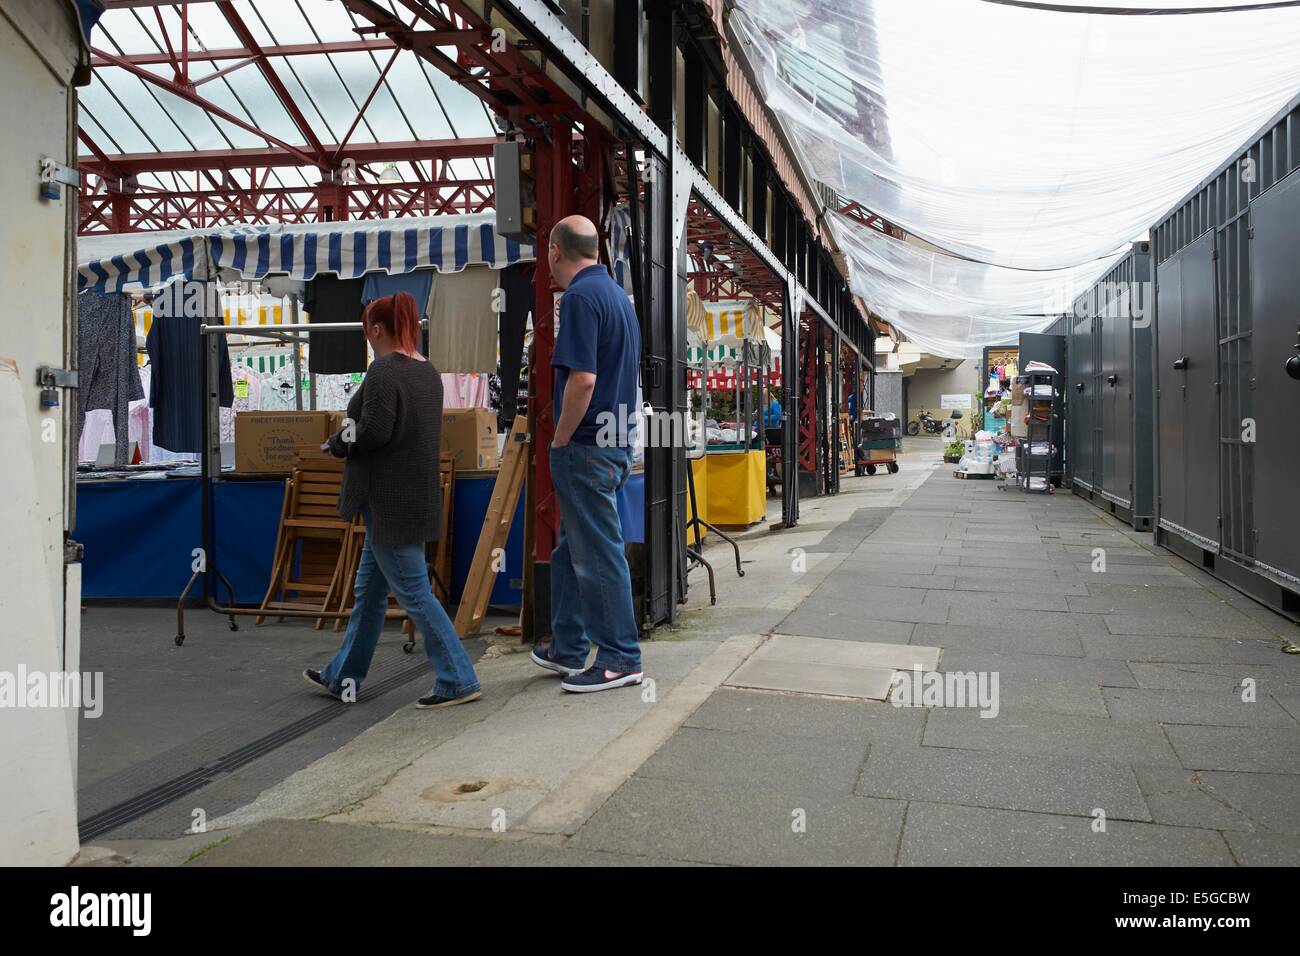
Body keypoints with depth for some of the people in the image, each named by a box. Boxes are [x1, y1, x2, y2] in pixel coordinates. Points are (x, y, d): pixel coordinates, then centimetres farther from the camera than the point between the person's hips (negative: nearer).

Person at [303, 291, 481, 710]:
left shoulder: (384, 370, -16)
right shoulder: (428, 371, 12)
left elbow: (372, 431, -23)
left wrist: (336, 443, -3)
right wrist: (345, 440, 12)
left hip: (389, 499, -10)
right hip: (416, 493, 10)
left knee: (413, 592, -3)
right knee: (369, 589, 18)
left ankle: (458, 680, 2)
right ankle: (343, 676, 29)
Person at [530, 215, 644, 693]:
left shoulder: (581, 296, -15)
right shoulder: (616, 293, 16)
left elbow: (582, 379, -25)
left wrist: (561, 440, -12)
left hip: (587, 446, -10)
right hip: (616, 441, 10)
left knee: (598, 555, -1)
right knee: (571, 549, 18)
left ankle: (620, 660, 9)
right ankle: (568, 648, 28)